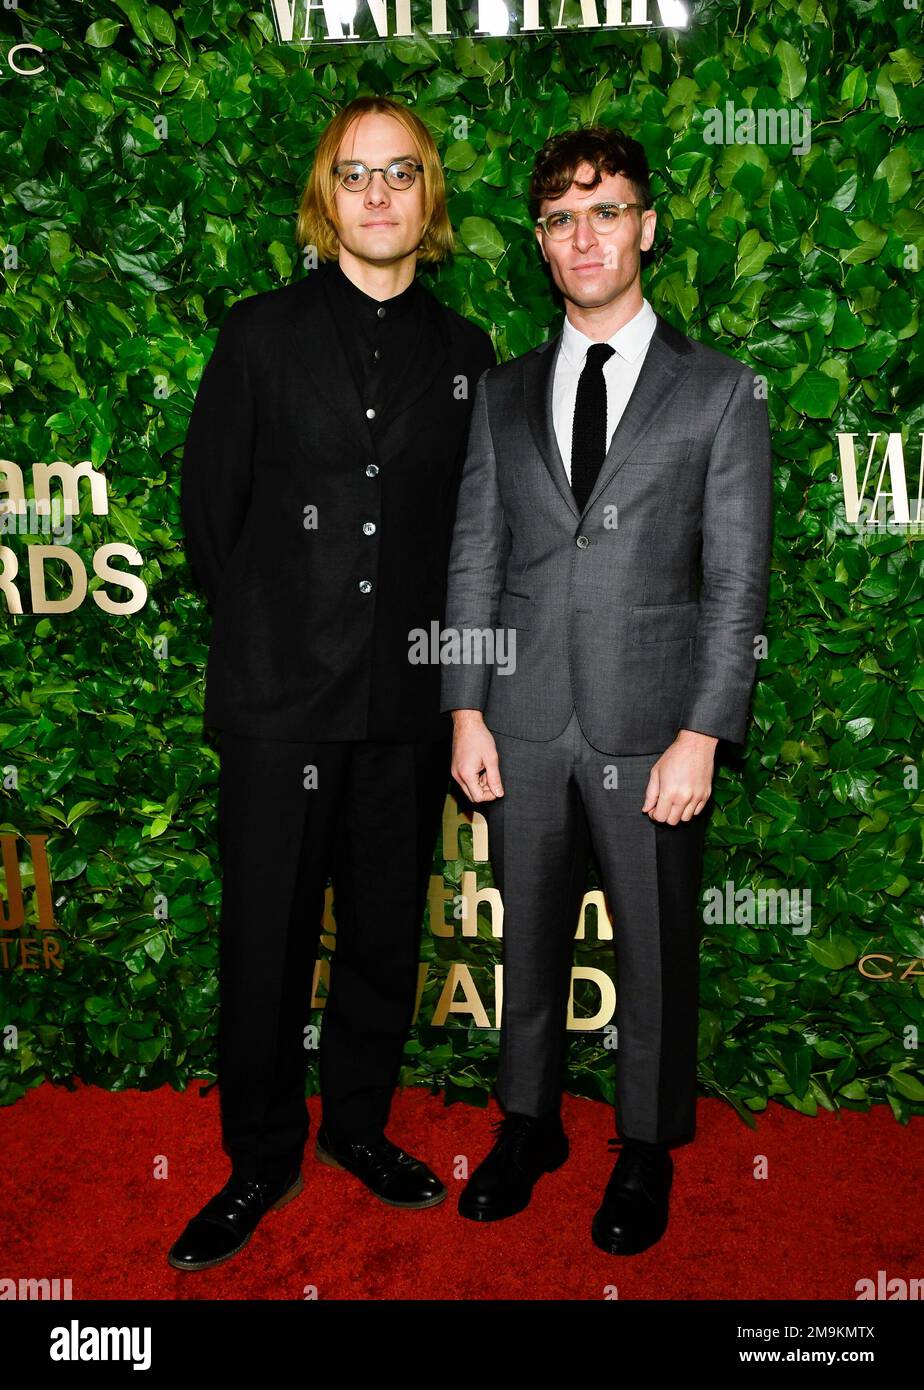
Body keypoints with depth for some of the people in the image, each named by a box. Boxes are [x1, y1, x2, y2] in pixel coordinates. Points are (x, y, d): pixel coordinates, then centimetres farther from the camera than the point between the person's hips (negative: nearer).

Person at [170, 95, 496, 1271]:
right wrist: (259, 638, 2)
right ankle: (261, 1161, 26)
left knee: (385, 933, 13)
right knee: (266, 940, 6)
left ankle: (359, 1124, 34)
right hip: (281, 694, -2)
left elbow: (472, 529, 11)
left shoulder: (465, 354, 8)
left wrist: (444, 647, 3)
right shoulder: (262, 333, 3)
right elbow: (208, 508, 3)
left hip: (407, 699, 2)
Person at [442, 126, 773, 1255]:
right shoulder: (505, 393, 10)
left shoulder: (720, 392, 1)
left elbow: (736, 581, -3)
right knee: (529, 937, 15)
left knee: (654, 949, 10)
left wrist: (702, 737, -11)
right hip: (525, 723, 3)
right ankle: (529, 1121, 36)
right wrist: (467, 713, 0)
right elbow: (473, 558, 7)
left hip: (649, 730, -2)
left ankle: (648, 1149, 31)